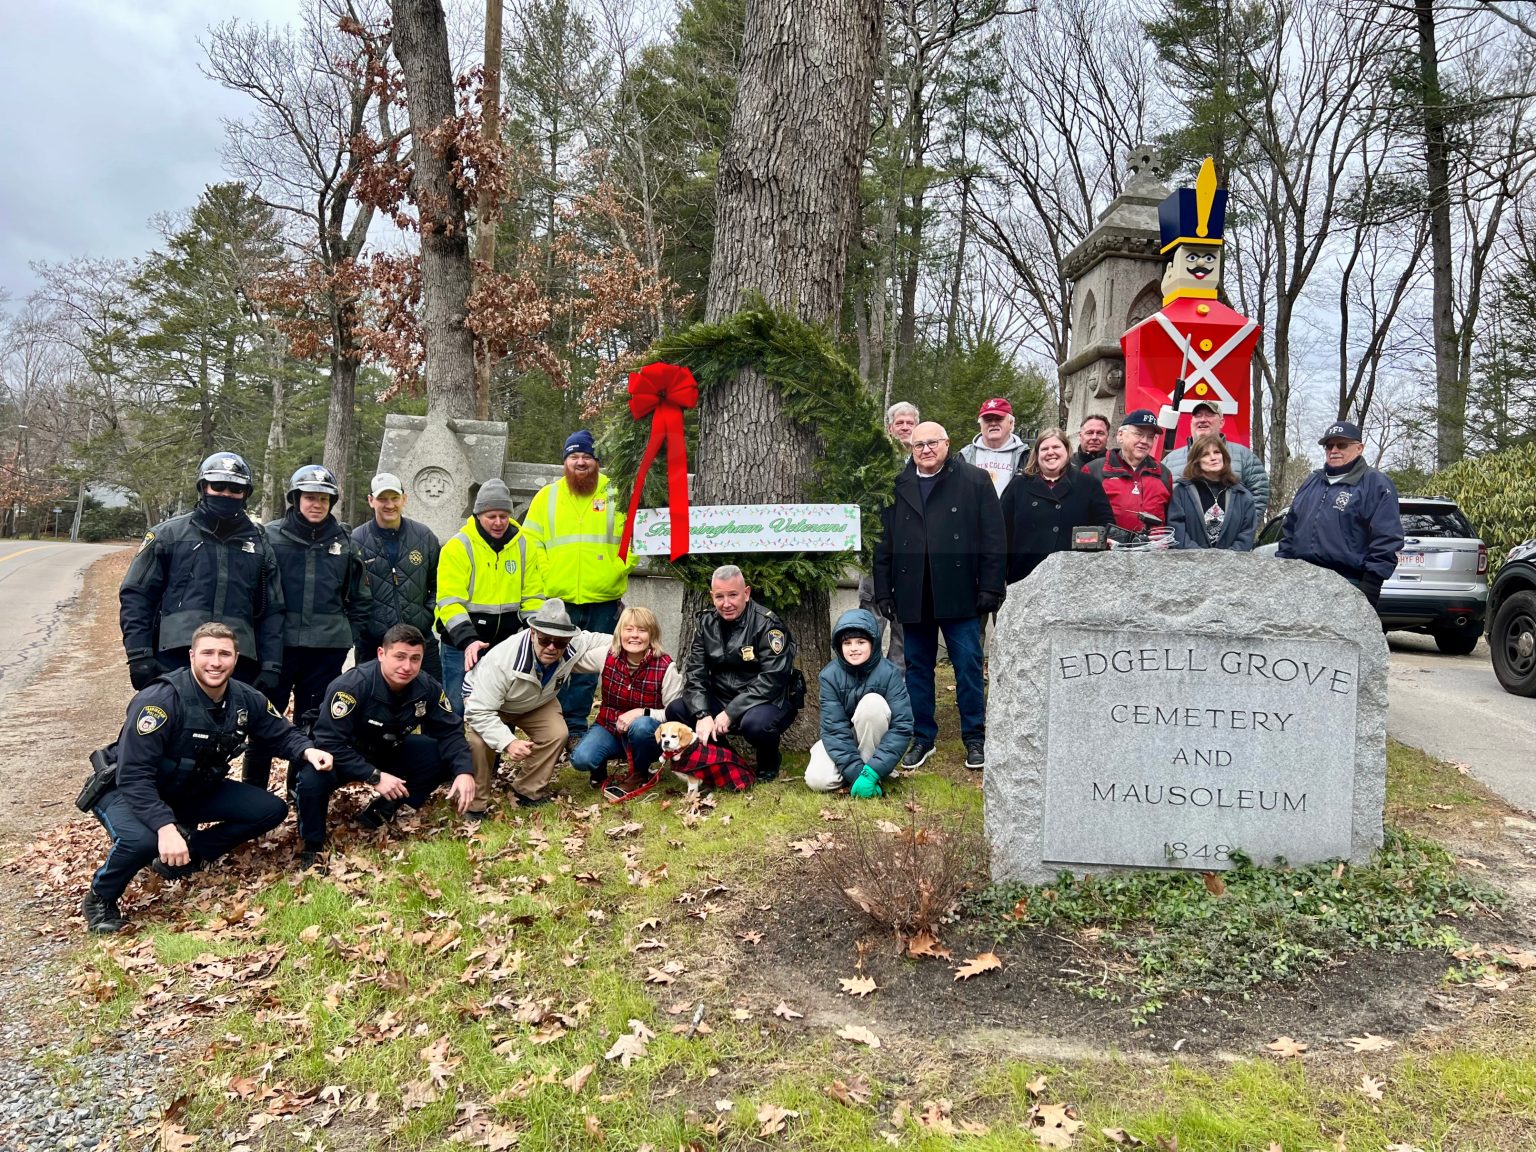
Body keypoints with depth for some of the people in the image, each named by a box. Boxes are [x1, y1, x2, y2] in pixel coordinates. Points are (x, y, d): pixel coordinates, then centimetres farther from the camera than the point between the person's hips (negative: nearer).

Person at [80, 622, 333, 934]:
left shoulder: (245, 699, -12)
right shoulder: (160, 700, -30)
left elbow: (281, 733, 4)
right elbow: (134, 777, -31)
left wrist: (308, 749, -20)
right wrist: (165, 826, -43)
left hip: (193, 791, 6)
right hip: (128, 790, -6)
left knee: (272, 810, -7)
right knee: (141, 840, -38)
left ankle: (188, 854, 6)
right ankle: (99, 899, -5)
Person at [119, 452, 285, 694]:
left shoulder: (258, 544, 15)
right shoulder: (169, 534, 8)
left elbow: (271, 611, 14)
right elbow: (136, 596, 6)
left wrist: (271, 667, 5)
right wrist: (139, 655, -3)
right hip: (174, 660, -2)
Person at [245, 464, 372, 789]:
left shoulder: (344, 542, 6)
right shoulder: (271, 536, -1)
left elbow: (360, 598, 11)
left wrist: (351, 637, 6)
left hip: (328, 647, 2)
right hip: (279, 643, -2)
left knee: (313, 720, 11)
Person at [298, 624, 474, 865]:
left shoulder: (427, 687, -17)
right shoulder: (351, 685, -31)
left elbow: (450, 731, -12)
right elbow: (329, 742, -32)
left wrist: (464, 771, -30)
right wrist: (375, 777, -36)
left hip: (387, 752, 4)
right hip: (339, 755, -4)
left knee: (444, 757, -17)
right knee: (313, 778, -36)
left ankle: (382, 811, -5)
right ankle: (311, 846, -10)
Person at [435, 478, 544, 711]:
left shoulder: (524, 546, 5)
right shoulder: (457, 547, -8)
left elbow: (532, 597, 9)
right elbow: (450, 601, -14)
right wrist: (467, 640, -26)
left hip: (507, 644, 4)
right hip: (462, 646, -4)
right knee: (460, 709, 0)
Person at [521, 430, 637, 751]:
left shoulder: (616, 496, 5)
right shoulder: (547, 497, 8)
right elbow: (531, 541, 8)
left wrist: (620, 568, -4)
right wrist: (543, 575, -3)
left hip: (602, 600, 0)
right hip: (556, 599, 0)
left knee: (588, 669, 7)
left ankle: (576, 728, 17)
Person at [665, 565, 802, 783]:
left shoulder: (767, 624, -16)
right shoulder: (705, 622, 1)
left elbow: (772, 679, -23)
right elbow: (695, 673, -4)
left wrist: (731, 713, -26)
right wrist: (702, 715, -21)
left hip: (771, 701, -5)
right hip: (722, 698, 5)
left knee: (755, 723, -37)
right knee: (676, 711, -14)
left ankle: (769, 764, -2)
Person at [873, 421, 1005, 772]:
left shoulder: (975, 481, 2)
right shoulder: (897, 487, 9)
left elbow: (994, 538, -2)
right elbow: (884, 544, 9)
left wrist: (991, 586, -7)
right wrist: (884, 592, 4)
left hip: (959, 594, -2)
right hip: (913, 596, 3)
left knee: (968, 666, 3)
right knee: (917, 667, 10)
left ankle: (974, 738, 16)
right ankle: (922, 737, 23)